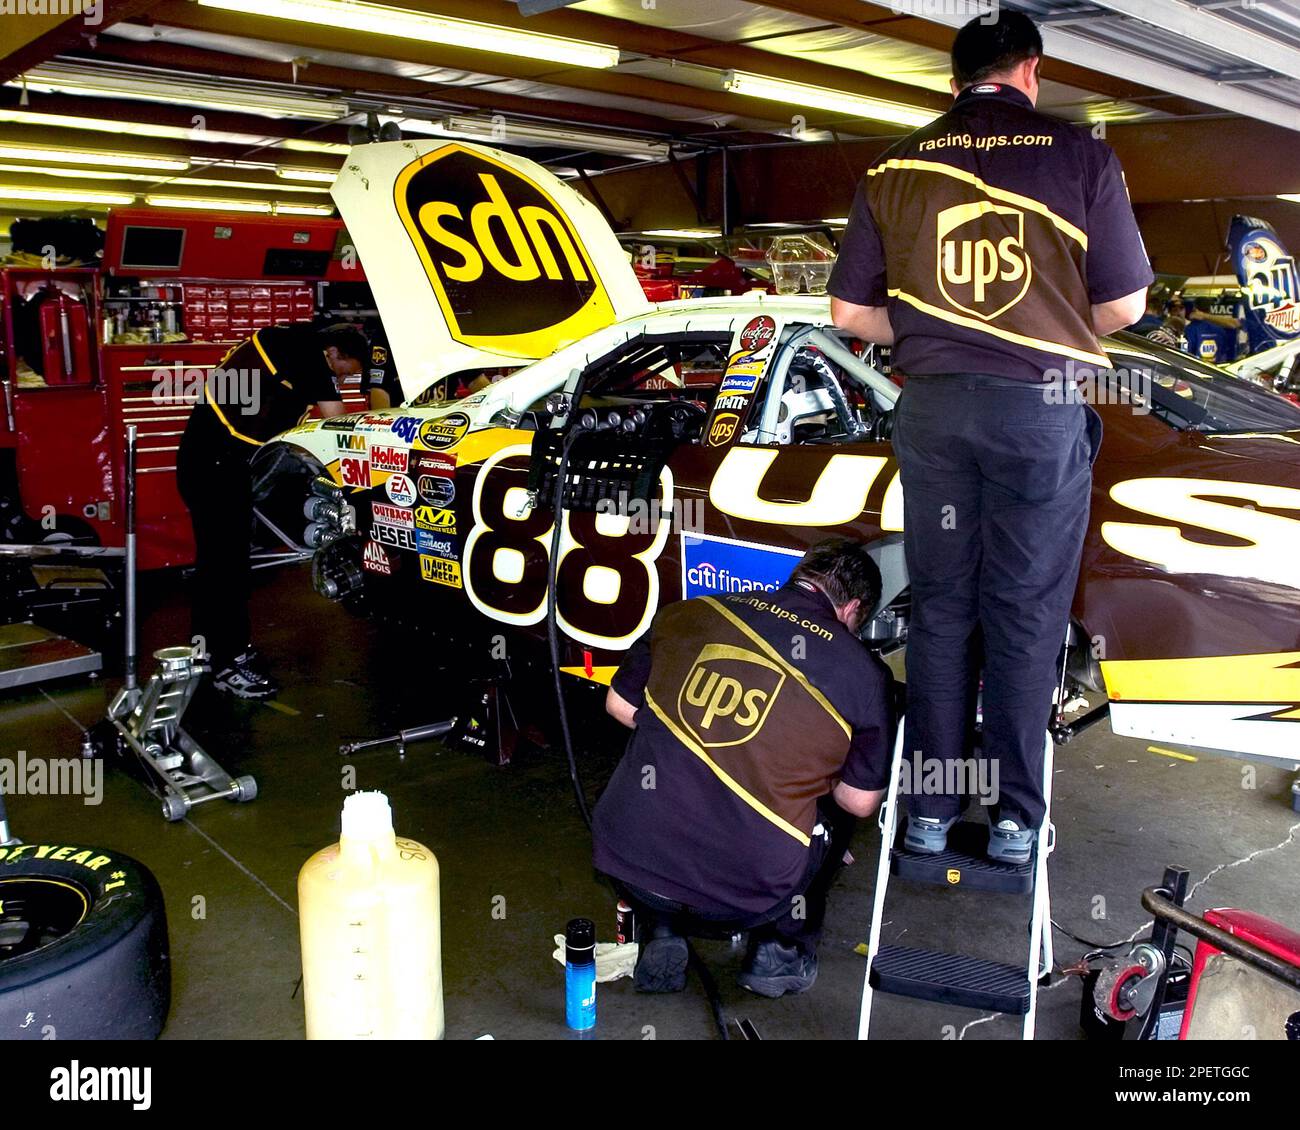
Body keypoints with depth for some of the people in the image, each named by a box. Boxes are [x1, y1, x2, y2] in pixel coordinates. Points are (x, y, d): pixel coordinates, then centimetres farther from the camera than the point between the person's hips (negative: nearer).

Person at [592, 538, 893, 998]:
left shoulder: (688, 614, 3)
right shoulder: (863, 672, -1)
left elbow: (620, 705, 15)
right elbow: (860, 801, 7)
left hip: (628, 859, 2)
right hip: (744, 895, -1)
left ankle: (659, 935, 21)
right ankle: (780, 952, 23)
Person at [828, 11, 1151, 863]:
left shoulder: (896, 167, 6)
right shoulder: (1079, 155, 0)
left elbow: (851, 311, 6)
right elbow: (1123, 305, 1)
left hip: (933, 407, 3)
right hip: (1042, 408, -2)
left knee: (940, 609, 12)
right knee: (1026, 616, 7)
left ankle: (931, 810, 20)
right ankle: (1016, 817, 17)